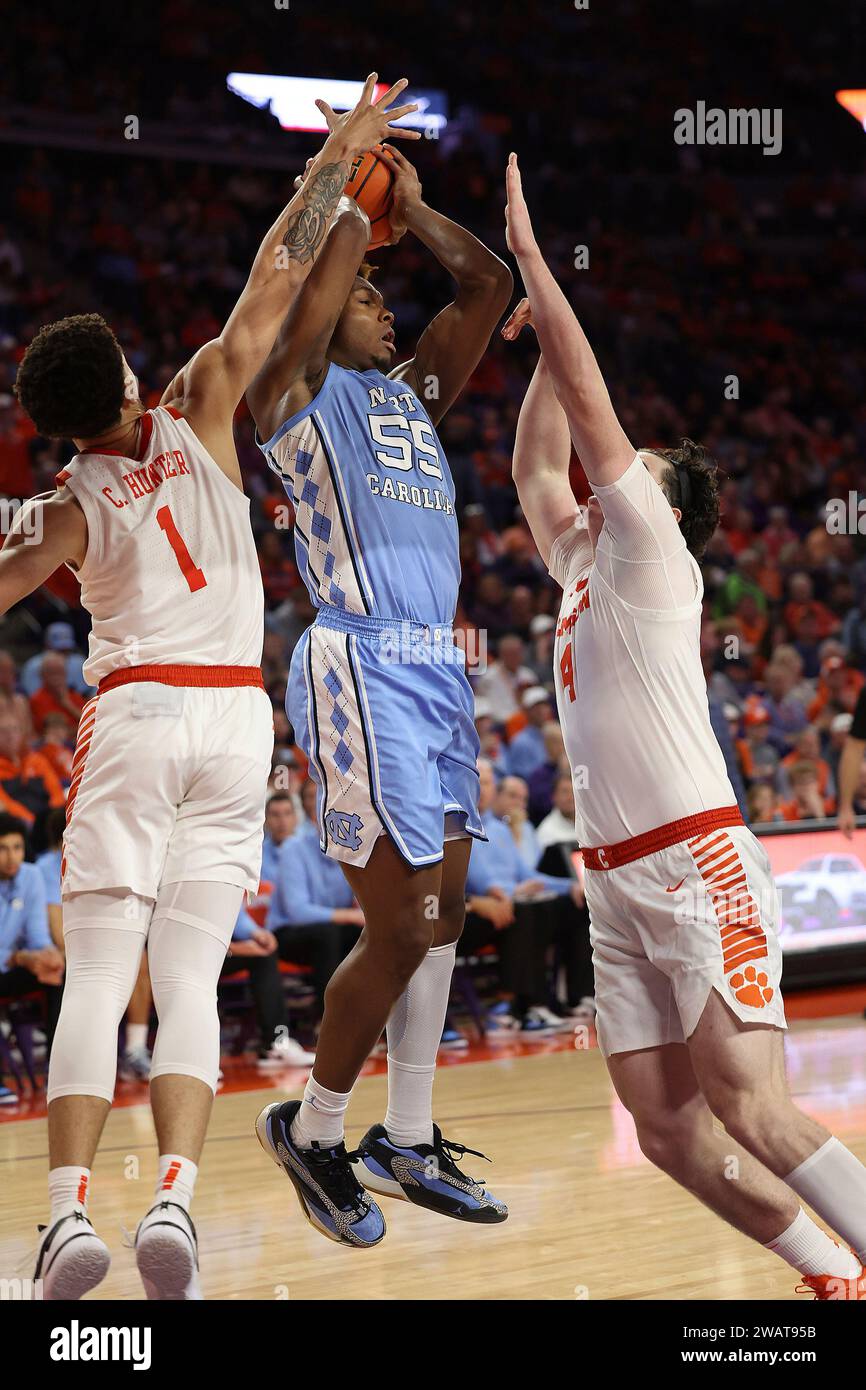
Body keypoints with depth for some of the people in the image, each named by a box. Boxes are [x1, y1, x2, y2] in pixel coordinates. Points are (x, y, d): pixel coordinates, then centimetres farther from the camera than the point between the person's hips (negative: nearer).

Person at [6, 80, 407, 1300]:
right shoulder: (199, 416, 4)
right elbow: (273, 284, 8)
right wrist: (335, 162, 14)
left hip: (132, 716, -2)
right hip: (235, 717, 2)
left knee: (98, 976, -3)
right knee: (190, 978, 1)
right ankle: (175, 1200, -15)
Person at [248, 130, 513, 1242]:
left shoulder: (412, 394, 21)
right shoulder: (295, 392, 1)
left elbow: (489, 288, 18)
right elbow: (316, 297, -15)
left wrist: (410, 208, 17)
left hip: (438, 668, 8)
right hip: (362, 668, -8)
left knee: (443, 911, 11)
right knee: (398, 928, -10)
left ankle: (407, 1144, 21)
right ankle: (310, 1129, 8)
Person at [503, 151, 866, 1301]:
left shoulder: (651, 551, 0)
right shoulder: (582, 562, 20)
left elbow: (592, 407, -5)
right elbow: (537, 463, 31)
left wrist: (531, 258, 0)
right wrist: (544, 341, 28)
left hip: (696, 861, -8)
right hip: (617, 879, 8)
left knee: (753, 1112, -18)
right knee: (668, 1130, 1)